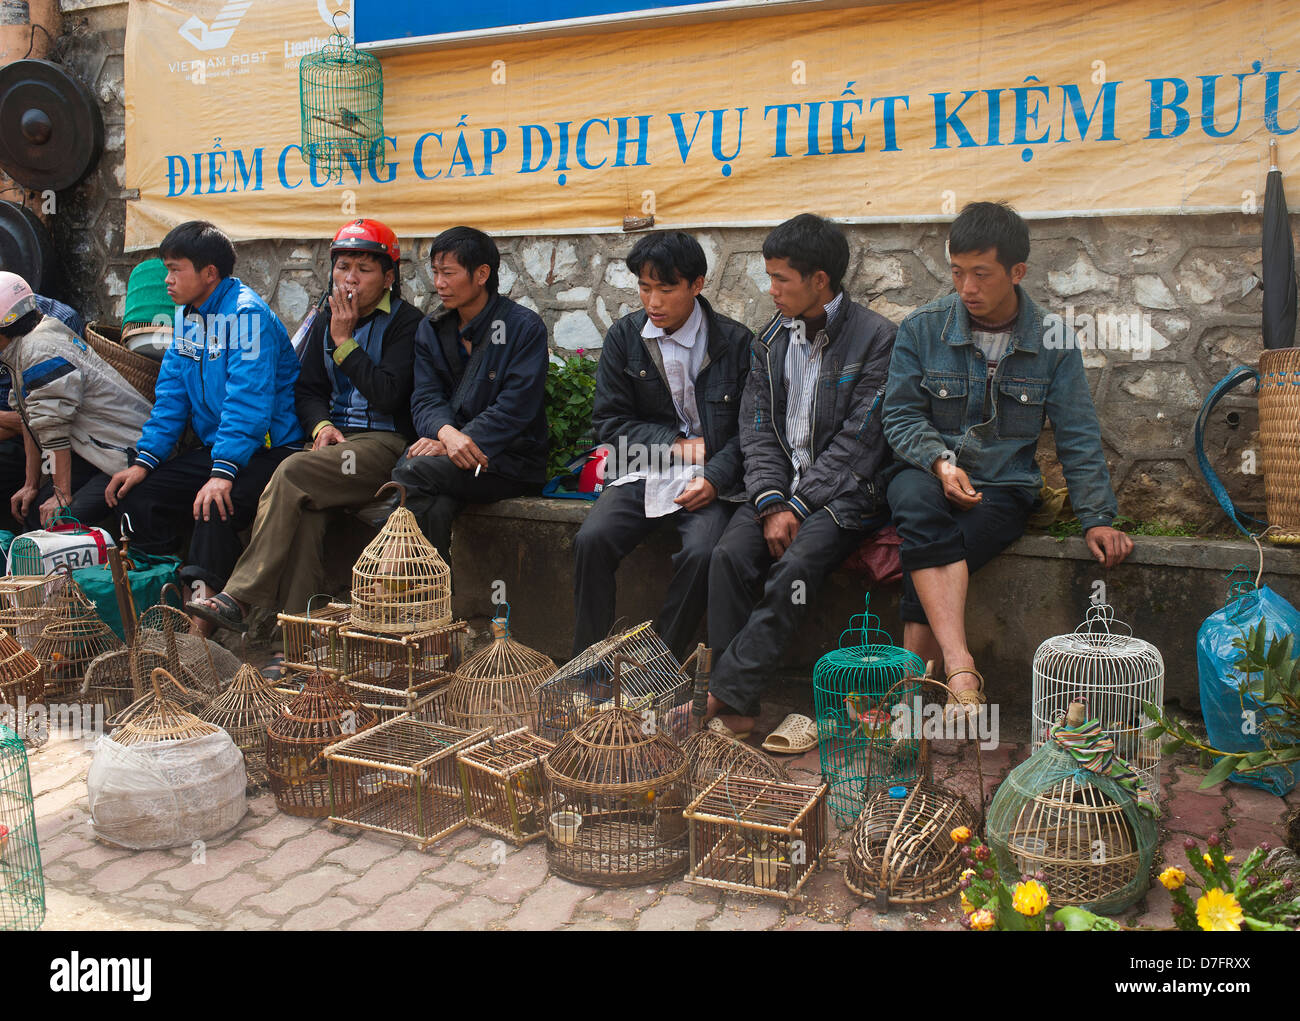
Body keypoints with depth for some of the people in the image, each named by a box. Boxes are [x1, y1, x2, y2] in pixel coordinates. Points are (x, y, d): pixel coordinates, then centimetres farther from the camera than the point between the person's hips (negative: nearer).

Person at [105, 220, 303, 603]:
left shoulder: (245, 313, -14)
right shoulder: (188, 315, 13)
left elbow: (247, 401, -24)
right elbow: (172, 396, 13)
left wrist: (223, 471, -32)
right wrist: (145, 460, 1)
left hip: (265, 447, -8)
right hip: (213, 448, 9)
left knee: (214, 505, -33)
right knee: (134, 496, -5)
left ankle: (204, 597, -20)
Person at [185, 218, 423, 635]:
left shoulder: (406, 323, -1)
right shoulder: (325, 322, 19)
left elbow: (389, 396, -13)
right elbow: (308, 389, 17)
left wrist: (344, 342, -8)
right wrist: (322, 426, -5)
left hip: (387, 442, -5)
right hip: (338, 442, 5)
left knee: (293, 472, -30)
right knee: (306, 507, -29)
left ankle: (238, 598, -32)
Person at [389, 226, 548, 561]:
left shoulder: (525, 327, -3)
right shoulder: (430, 330, 15)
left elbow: (516, 407, -12)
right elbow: (426, 399, 4)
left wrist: (466, 441, -22)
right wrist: (447, 433, -20)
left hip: (510, 461, -4)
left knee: (411, 472, -29)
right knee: (435, 509, -33)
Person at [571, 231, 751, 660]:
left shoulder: (735, 342, -1)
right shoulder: (624, 336, 5)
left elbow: (748, 428, 1)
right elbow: (608, 422, 6)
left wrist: (714, 479, -16)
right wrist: (674, 443, -7)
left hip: (709, 480, -2)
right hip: (642, 473, 2)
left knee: (702, 552, -29)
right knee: (591, 539, -23)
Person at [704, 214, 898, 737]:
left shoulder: (876, 337, -7)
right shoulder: (771, 339, 12)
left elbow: (857, 442, -11)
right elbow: (757, 428, 8)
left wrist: (798, 506, -16)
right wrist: (771, 501, -8)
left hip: (843, 491, -5)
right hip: (779, 486, 5)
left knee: (794, 566, -30)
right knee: (730, 556, -22)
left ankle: (724, 691, -23)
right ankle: (737, 709, -18)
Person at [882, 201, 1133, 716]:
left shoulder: (1052, 343, 3)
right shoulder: (922, 328, 3)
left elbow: (1078, 439, 5)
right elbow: (900, 415, 2)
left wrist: (1098, 518, -3)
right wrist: (940, 461, -16)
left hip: (1003, 488, 0)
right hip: (928, 475, 0)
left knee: (927, 557, -32)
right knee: (919, 502, -38)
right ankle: (961, 671, -46)